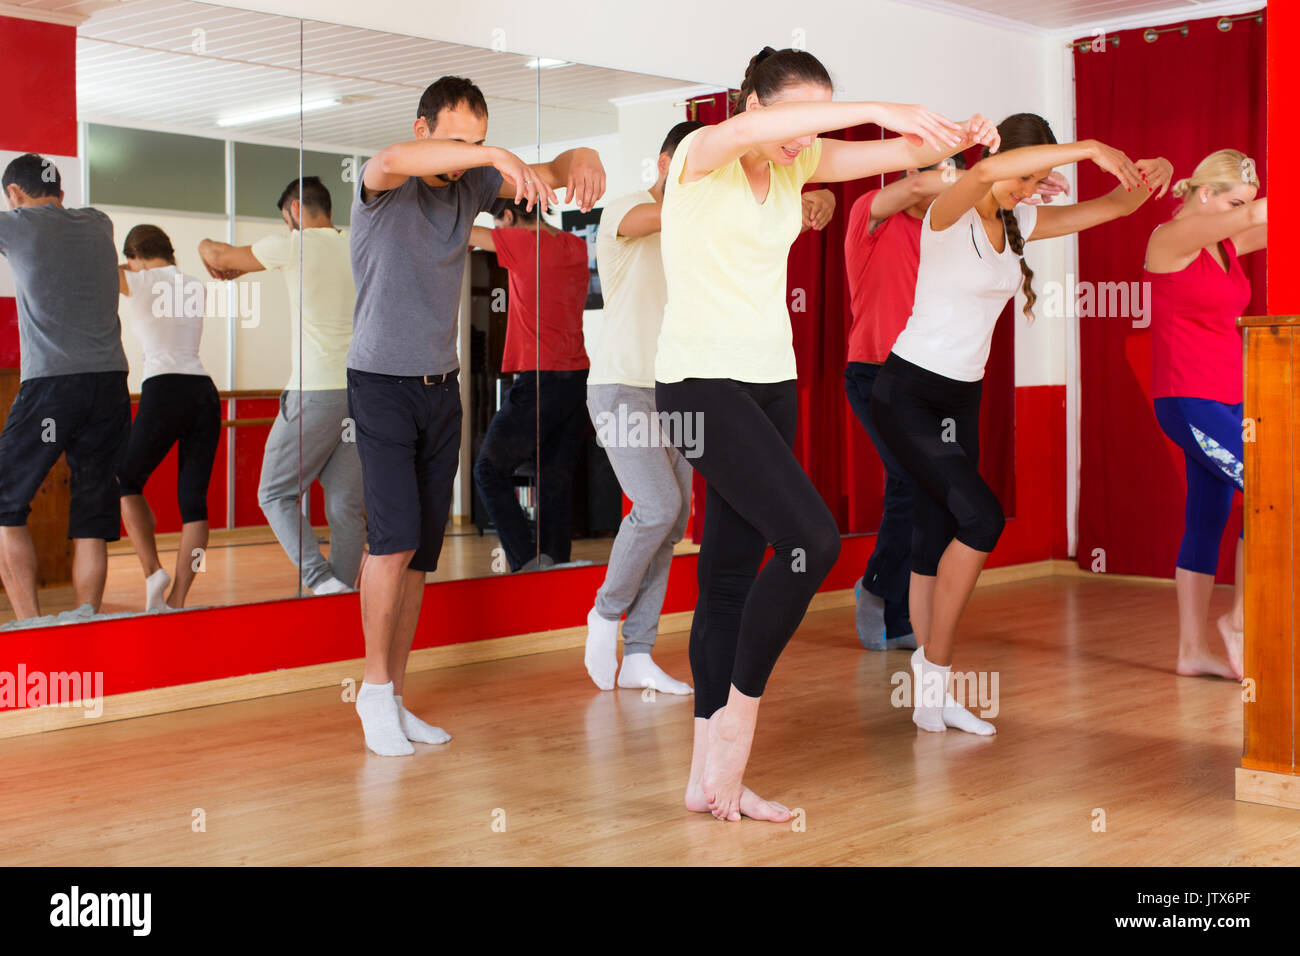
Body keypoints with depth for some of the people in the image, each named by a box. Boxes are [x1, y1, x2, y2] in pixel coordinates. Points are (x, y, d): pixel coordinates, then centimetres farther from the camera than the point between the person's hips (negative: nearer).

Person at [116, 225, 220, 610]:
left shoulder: (137, 282, 4)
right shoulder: (197, 286, 19)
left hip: (163, 391, -4)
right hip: (205, 392, 5)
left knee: (127, 482, 17)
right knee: (193, 501, 6)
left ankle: (153, 571, -1)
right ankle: (177, 600, 0)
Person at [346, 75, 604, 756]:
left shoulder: (473, 184, 6)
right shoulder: (383, 185, -11)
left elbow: (549, 175, 2)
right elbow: (393, 160, -35)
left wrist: (581, 159, -23)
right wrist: (497, 156, -44)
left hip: (441, 387, 6)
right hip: (382, 384, -5)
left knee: (421, 552, 5)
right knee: (396, 534, -16)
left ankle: (394, 700, 13)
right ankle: (375, 687, 0)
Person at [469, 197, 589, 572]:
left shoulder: (523, 244, -10)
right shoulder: (576, 246, 10)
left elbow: (463, 232, -2)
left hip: (538, 379, -7)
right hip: (577, 376, 7)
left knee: (489, 471, 4)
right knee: (556, 480, 11)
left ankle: (528, 558, -7)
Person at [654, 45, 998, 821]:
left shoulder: (798, 163, 9)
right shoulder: (700, 157, -10)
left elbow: (902, 154, 3)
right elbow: (745, 132, -33)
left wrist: (959, 136, -20)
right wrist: (877, 109, -37)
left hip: (770, 383, 7)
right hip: (700, 383, -7)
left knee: (734, 570, 7)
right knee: (812, 539, -19)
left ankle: (711, 776, 12)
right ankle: (740, 710, -1)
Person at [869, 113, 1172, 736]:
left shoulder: (1020, 223, 7)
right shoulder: (948, 215, -15)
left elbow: (1114, 206, 9)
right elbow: (984, 172, -38)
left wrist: (1148, 177, -14)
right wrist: (1089, 148, -40)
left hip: (962, 398, 8)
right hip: (907, 393, -8)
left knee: (936, 540, 8)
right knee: (982, 517, -19)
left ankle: (932, 696, 12)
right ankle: (935, 667, -5)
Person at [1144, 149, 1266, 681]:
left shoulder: (1227, 245, 14)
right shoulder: (1169, 239, -10)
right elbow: (1256, 216, -20)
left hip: (1224, 401, 9)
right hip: (1189, 401, -9)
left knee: (1208, 519, 9)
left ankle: (1193, 649, 15)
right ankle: (1239, 619, -1)